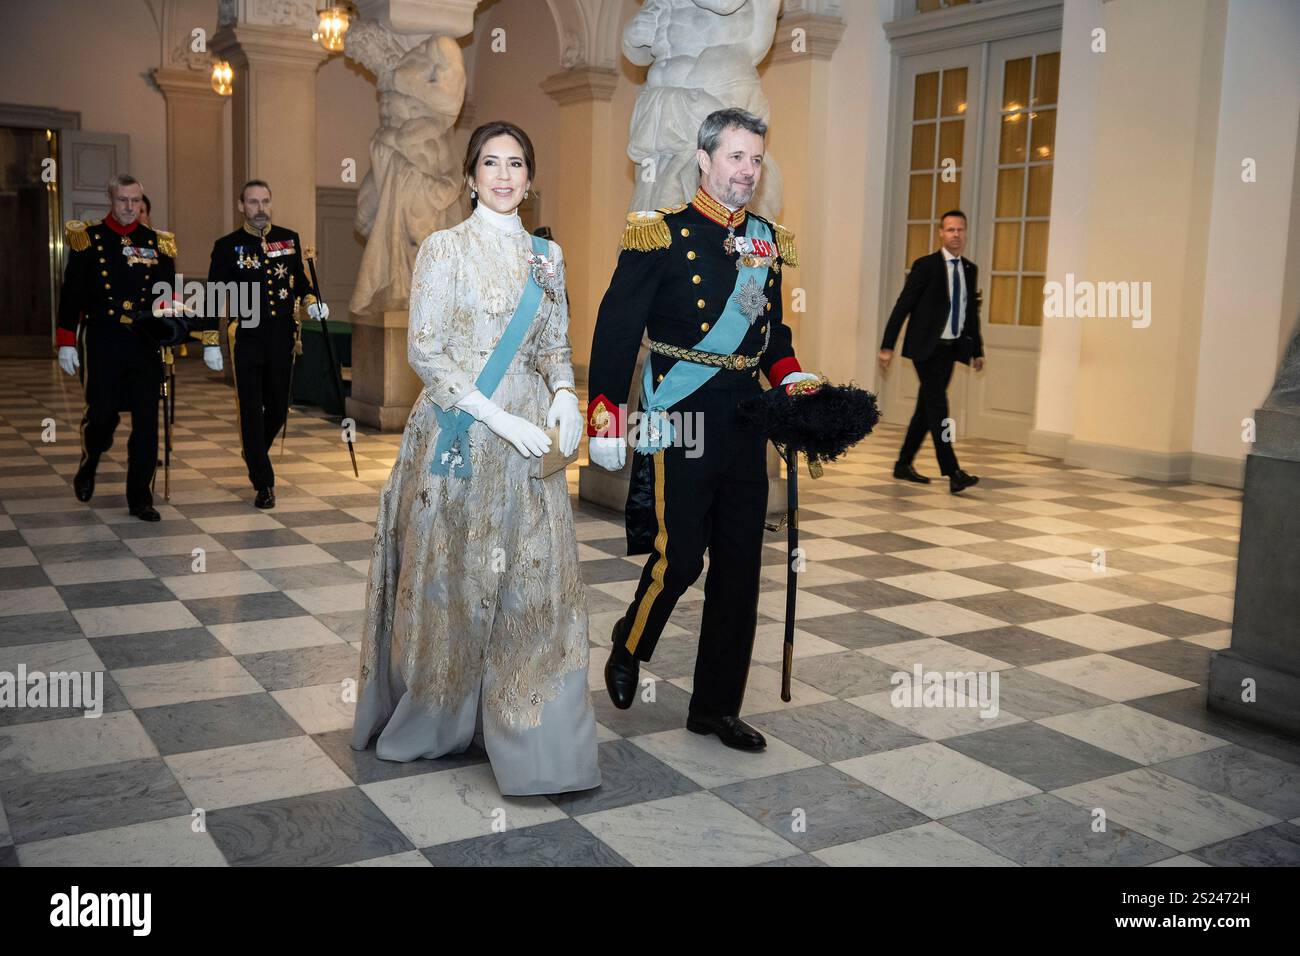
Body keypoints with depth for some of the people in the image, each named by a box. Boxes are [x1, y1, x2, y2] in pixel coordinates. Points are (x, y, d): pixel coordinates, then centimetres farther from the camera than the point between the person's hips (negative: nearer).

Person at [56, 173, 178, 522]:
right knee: (102, 413, -1)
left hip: (145, 341, 2)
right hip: (102, 340, -2)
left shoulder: (157, 242, 9)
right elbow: (71, 294, 1)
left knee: (147, 421, -1)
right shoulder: (88, 238, 3)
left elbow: (168, 291, 14)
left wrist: (165, 310, -9)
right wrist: (66, 342, -4)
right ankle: (87, 469, 31)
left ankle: (141, 498, 6)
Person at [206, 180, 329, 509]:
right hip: (247, 340, -3)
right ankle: (263, 484, 6)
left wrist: (311, 303, -1)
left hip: (282, 338, 3)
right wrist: (210, 342, -3)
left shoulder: (290, 239, 8)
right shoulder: (227, 246, 0)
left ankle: (254, 455, 39)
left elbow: (300, 281, 20)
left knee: (279, 407, 10)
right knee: (252, 411, -2)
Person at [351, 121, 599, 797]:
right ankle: (428, 722, 26)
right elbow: (424, 350, -9)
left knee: (535, 582, 1)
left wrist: (565, 396, -4)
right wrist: (495, 417, -17)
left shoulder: (546, 255, 12)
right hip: (458, 434, -4)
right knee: (450, 578, 5)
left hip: (528, 436, 4)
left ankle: (534, 744, 11)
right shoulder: (444, 248, -2)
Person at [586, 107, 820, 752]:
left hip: (745, 423, 6)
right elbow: (616, 330, -8)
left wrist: (791, 377, 2)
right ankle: (627, 650, 26)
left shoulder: (766, 240, 12)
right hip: (679, 421, -6)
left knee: (740, 565, 7)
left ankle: (717, 706, 19)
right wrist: (605, 422, -12)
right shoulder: (663, 234, -6)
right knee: (679, 555, -5)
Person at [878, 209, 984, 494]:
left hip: (950, 349, 7)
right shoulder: (926, 265, -7)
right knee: (938, 407, -11)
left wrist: (978, 350, 15)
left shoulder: (970, 269, 10)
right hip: (926, 348, -6)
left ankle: (903, 465, 22)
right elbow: (903, 306, -8)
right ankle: (953, 473, -14)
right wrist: (887, 346, -12)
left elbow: (972, 311, 18)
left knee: (926, 408, 12)